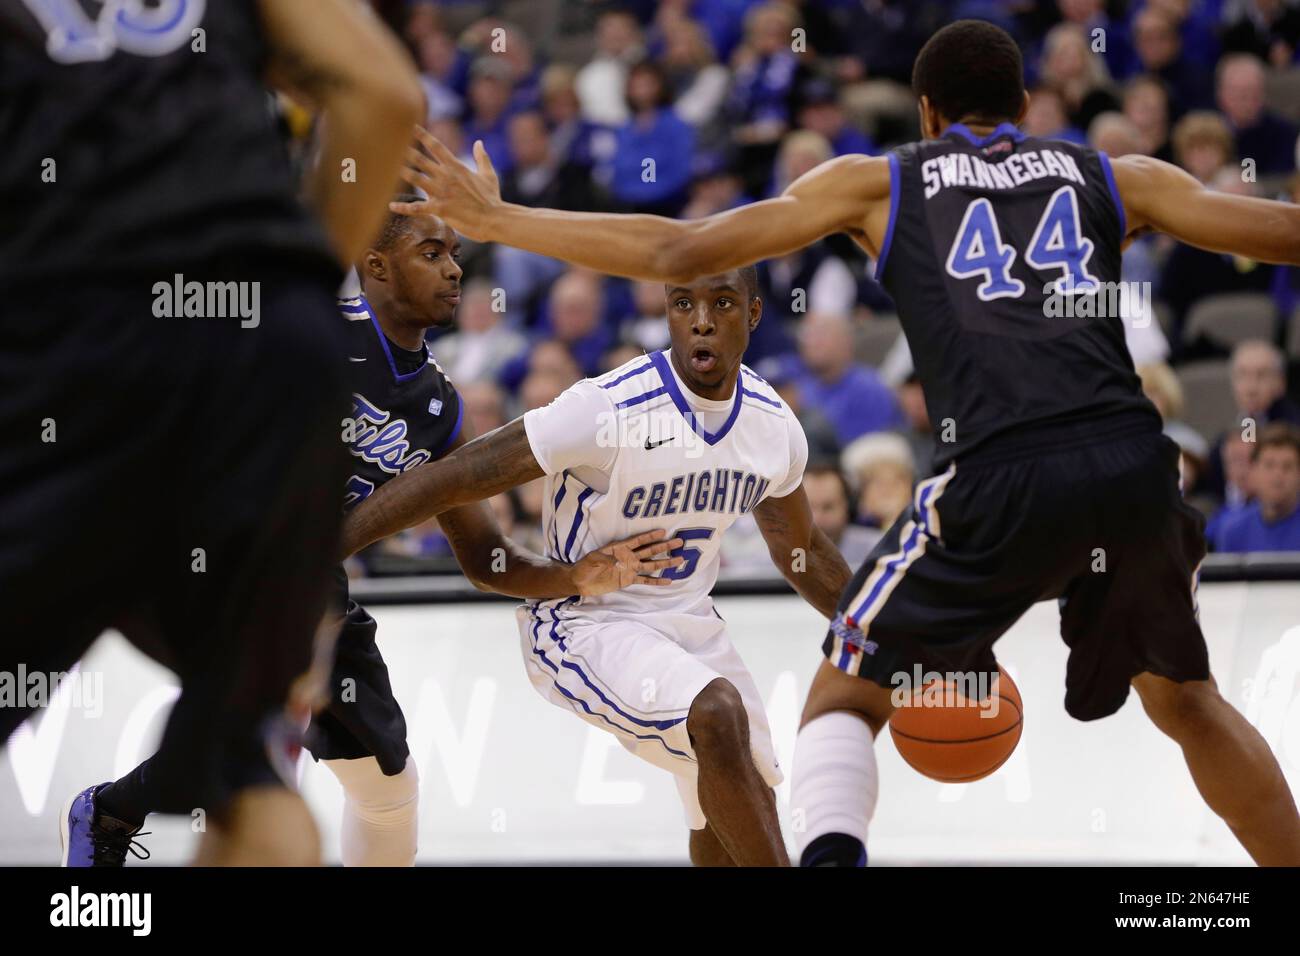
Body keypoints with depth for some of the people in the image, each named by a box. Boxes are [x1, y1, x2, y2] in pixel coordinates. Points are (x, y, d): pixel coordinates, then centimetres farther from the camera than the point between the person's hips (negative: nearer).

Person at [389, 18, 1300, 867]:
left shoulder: (879, 182, 20)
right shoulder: (1114, 175, 24)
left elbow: (678, 252, 16)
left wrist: (493, 220, 23)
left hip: (1001, 477, -3)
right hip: (1134, 463, 3)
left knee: (845, 693, 11)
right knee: (1186, 700, 27)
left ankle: (831, 854, -19)